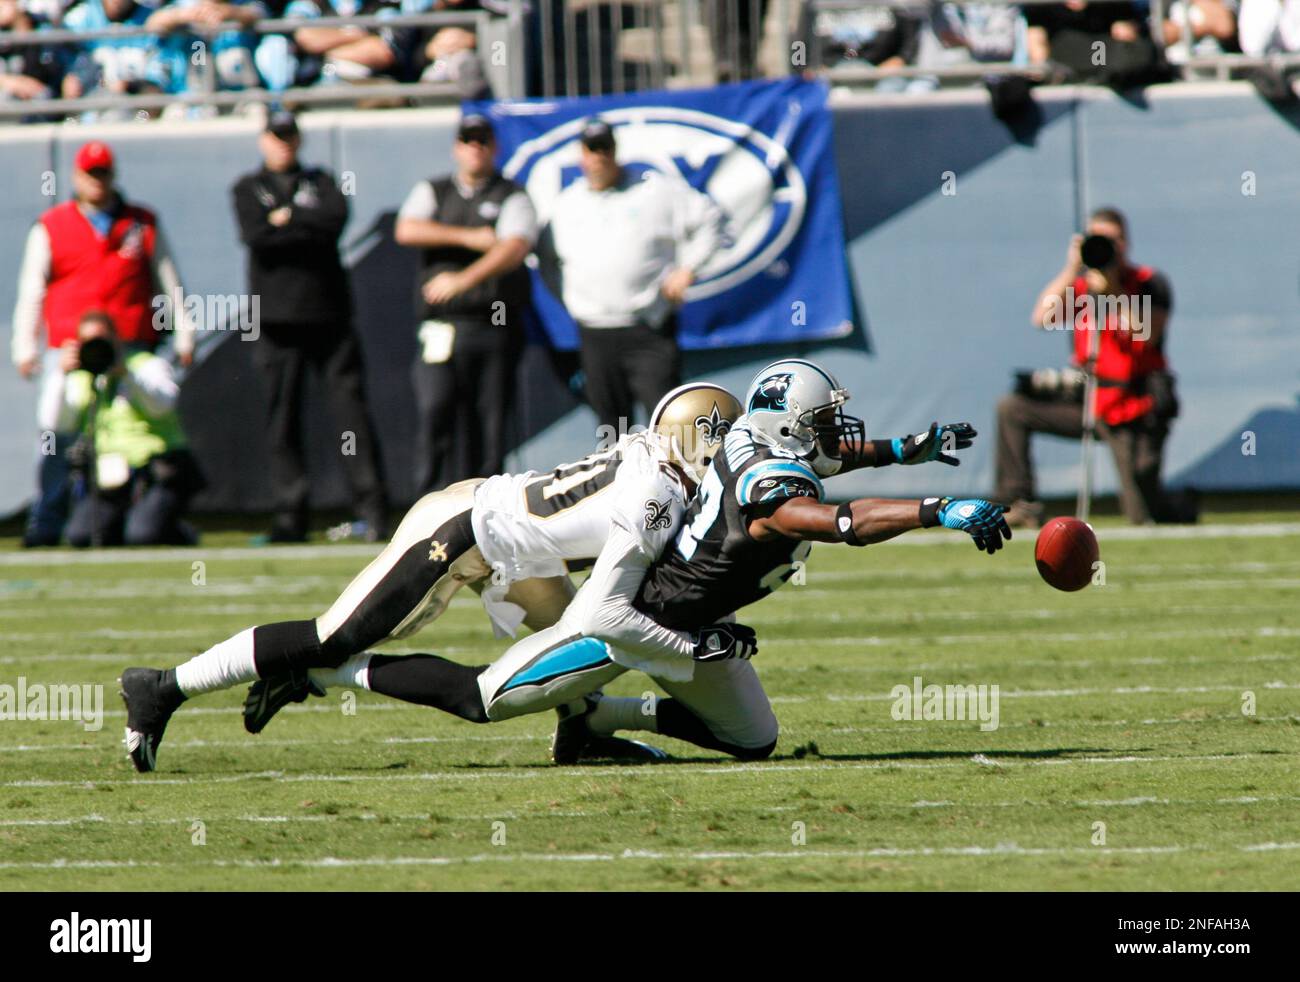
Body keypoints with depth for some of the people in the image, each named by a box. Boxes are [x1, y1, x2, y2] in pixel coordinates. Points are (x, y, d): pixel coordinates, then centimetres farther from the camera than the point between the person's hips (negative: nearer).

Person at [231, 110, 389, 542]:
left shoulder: (320, 182, 17)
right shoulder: (247, 189, 13)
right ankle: (290, 513, 0)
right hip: (278, 316, -1)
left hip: (328, 311, 1)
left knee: (350, 405, -5)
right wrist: (312, 231, -4)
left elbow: (337, 215, -4)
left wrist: (290, 219, -5)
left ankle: (372, 506, -7)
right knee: (283, 417, -2)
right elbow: (255, 235, -6)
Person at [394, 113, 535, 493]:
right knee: (434, 409, -13)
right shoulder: (432, 192, 17)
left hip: (495, 328, -1)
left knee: (490, 418, -2)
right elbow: (406, 231, -2)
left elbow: (514, 249, -9)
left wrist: (463, 279, -21)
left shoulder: (512, 197, 8)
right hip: (442, 328, 1)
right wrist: (468, 238, -8)